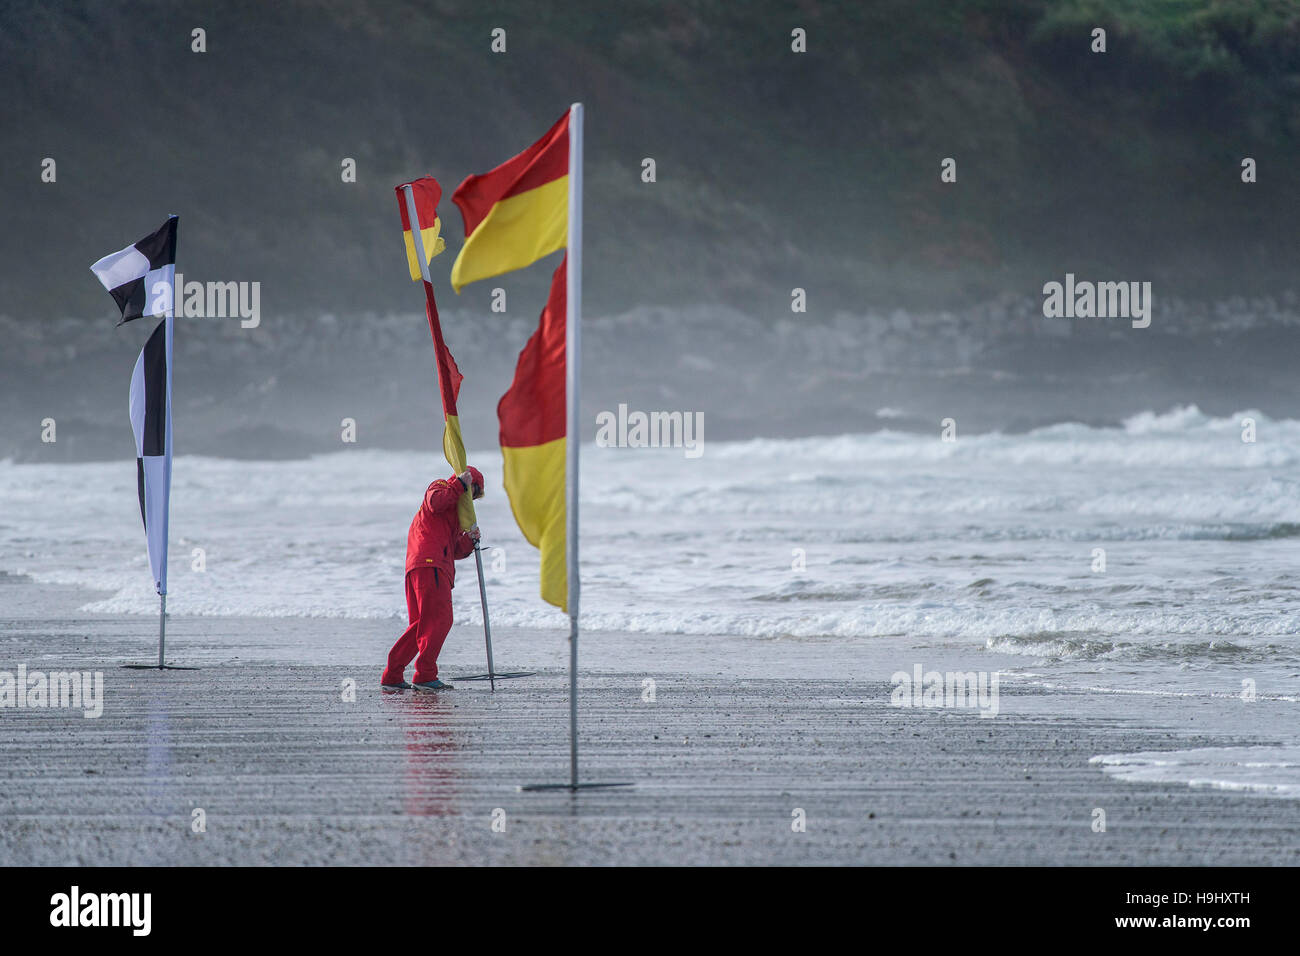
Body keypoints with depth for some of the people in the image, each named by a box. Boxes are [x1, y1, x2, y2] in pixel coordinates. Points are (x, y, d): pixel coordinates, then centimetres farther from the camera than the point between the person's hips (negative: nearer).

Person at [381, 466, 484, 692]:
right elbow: (434, 503, -18)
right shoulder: (440, 487, 8)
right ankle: (425, 676, -17)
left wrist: (469, 540, 8)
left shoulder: (458, 511, 35)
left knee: (422, 625, 10)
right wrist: (459, 485, -11)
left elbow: (455, 551, 26)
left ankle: (392, 677, 11)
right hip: (429, 564, -10)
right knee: (439, 620, -13)